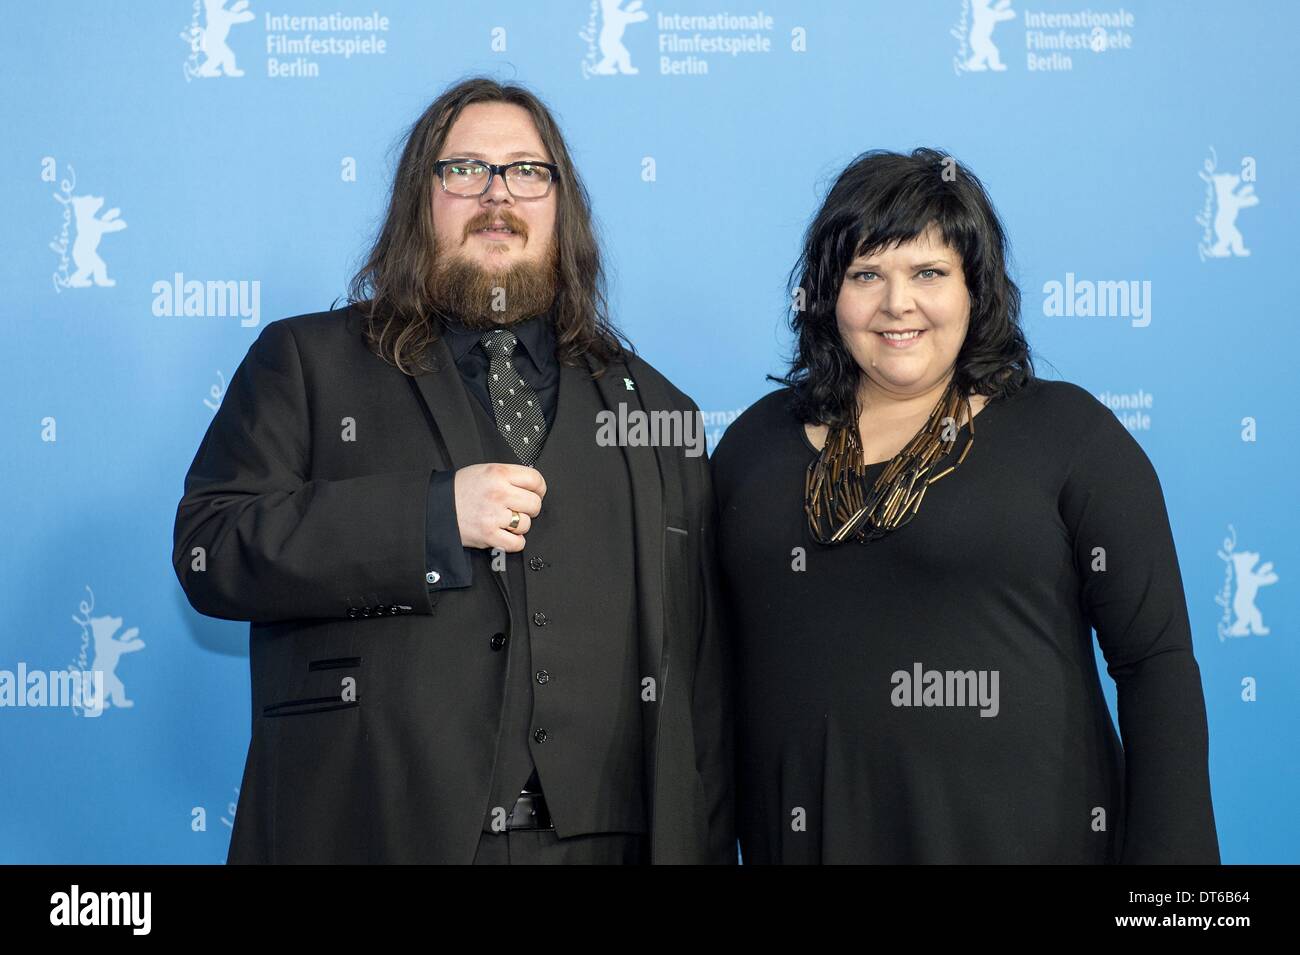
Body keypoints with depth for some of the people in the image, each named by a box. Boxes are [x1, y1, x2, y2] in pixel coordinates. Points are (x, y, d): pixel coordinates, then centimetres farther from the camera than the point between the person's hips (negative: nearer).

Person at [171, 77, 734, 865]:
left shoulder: (653, 407, 13)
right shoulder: (306, 363, 6)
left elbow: (700, 673, 10)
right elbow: (209, 551, -8)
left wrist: (704, 846, 4)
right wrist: (433, 515, -15)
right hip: (370, 830, -2)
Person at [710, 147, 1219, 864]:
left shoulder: (1069, 433, -2)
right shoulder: (757, 441, 7)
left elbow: (1157, 662, -5)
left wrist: (1170, 851, -11)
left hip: (1018, 831, -2)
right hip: (804, 832, 3)